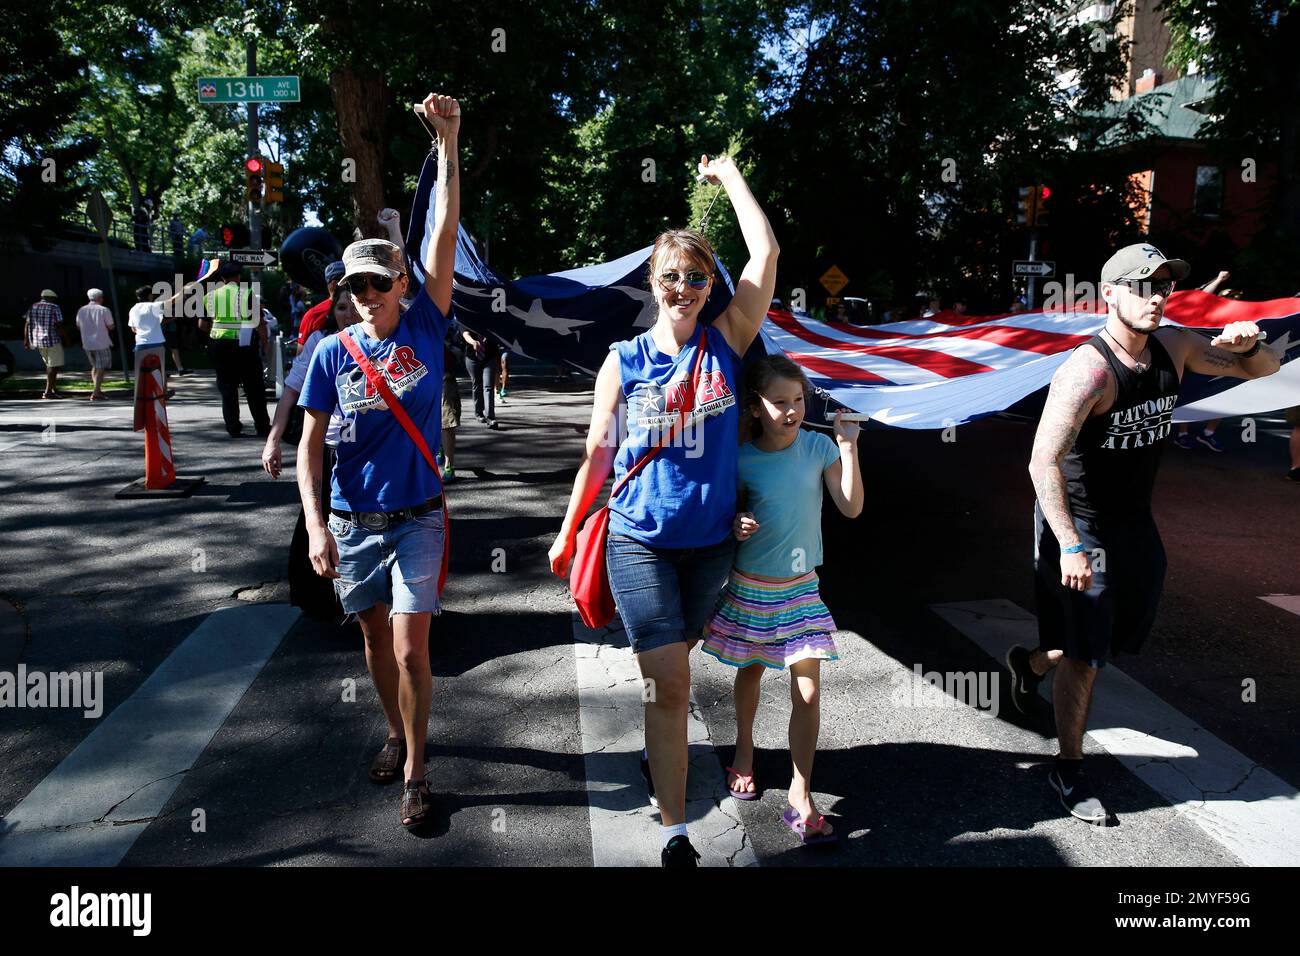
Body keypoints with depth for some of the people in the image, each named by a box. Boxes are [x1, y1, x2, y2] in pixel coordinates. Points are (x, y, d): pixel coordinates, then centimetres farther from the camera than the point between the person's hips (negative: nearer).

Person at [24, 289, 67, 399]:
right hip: (52, 340, -7)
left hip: (38, 340, 7)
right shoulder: (54, 308, -8)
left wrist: (26, 339, 10)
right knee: (54, 366, -3)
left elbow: (27, 324, 6)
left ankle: (53, 389, 21)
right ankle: (48, 392, -8)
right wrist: (65, 337, -3)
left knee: (49, 365, 20)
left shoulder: (32, 307, 8)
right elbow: (59, 326, -13)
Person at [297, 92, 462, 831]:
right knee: (377, 637, 16)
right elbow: (311, 444, 0)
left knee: (411, 645, -5)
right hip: (352, 519, 2)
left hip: (417, 516, -2)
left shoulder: (424, 329, -4)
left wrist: (448, 142, -16)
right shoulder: (332, 352, -2)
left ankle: (415, 772, 10)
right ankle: (398, 733, 39)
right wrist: (316, 524, -10)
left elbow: (446, 236, -11)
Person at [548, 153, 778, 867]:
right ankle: (674, 834, 4)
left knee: (669, 675, 20)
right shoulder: (625, 362, -1)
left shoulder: (726, 343, 0)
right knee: (671, 683, -6)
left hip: (710, 540, 2)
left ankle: (657, 751, 49)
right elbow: (598, 454, 5)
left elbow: (766, 253, -8)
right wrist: (567, 533, 9)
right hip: (639, 540, -2)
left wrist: (727, 173, 2)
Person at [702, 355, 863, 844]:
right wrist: (735, 527, -22)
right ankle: (745, 750, 47)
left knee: (808, 693, -5)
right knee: (750, 671, 20)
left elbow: (851, 507, -11)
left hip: (800, 588, 0)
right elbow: (729, 513, 2)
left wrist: (849, 446, -19)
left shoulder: (818, 447, -7)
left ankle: (800, 797, 7)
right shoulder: (742, 460, -10)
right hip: (749, 587, 0)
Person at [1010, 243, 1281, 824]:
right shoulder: (1088, 369, -24)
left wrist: (1245, 345, -13)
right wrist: (1069, 546, -35)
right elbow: (1044, 462, -30)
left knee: (1127, 630, 21)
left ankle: (1032, 662, 46)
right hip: (1078, 522, -8)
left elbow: (1263, 369, 12)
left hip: (1133, 520, 8)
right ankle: (1069, 770, 18)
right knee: (1085, 657, -1)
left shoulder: (1173, 347, -1)